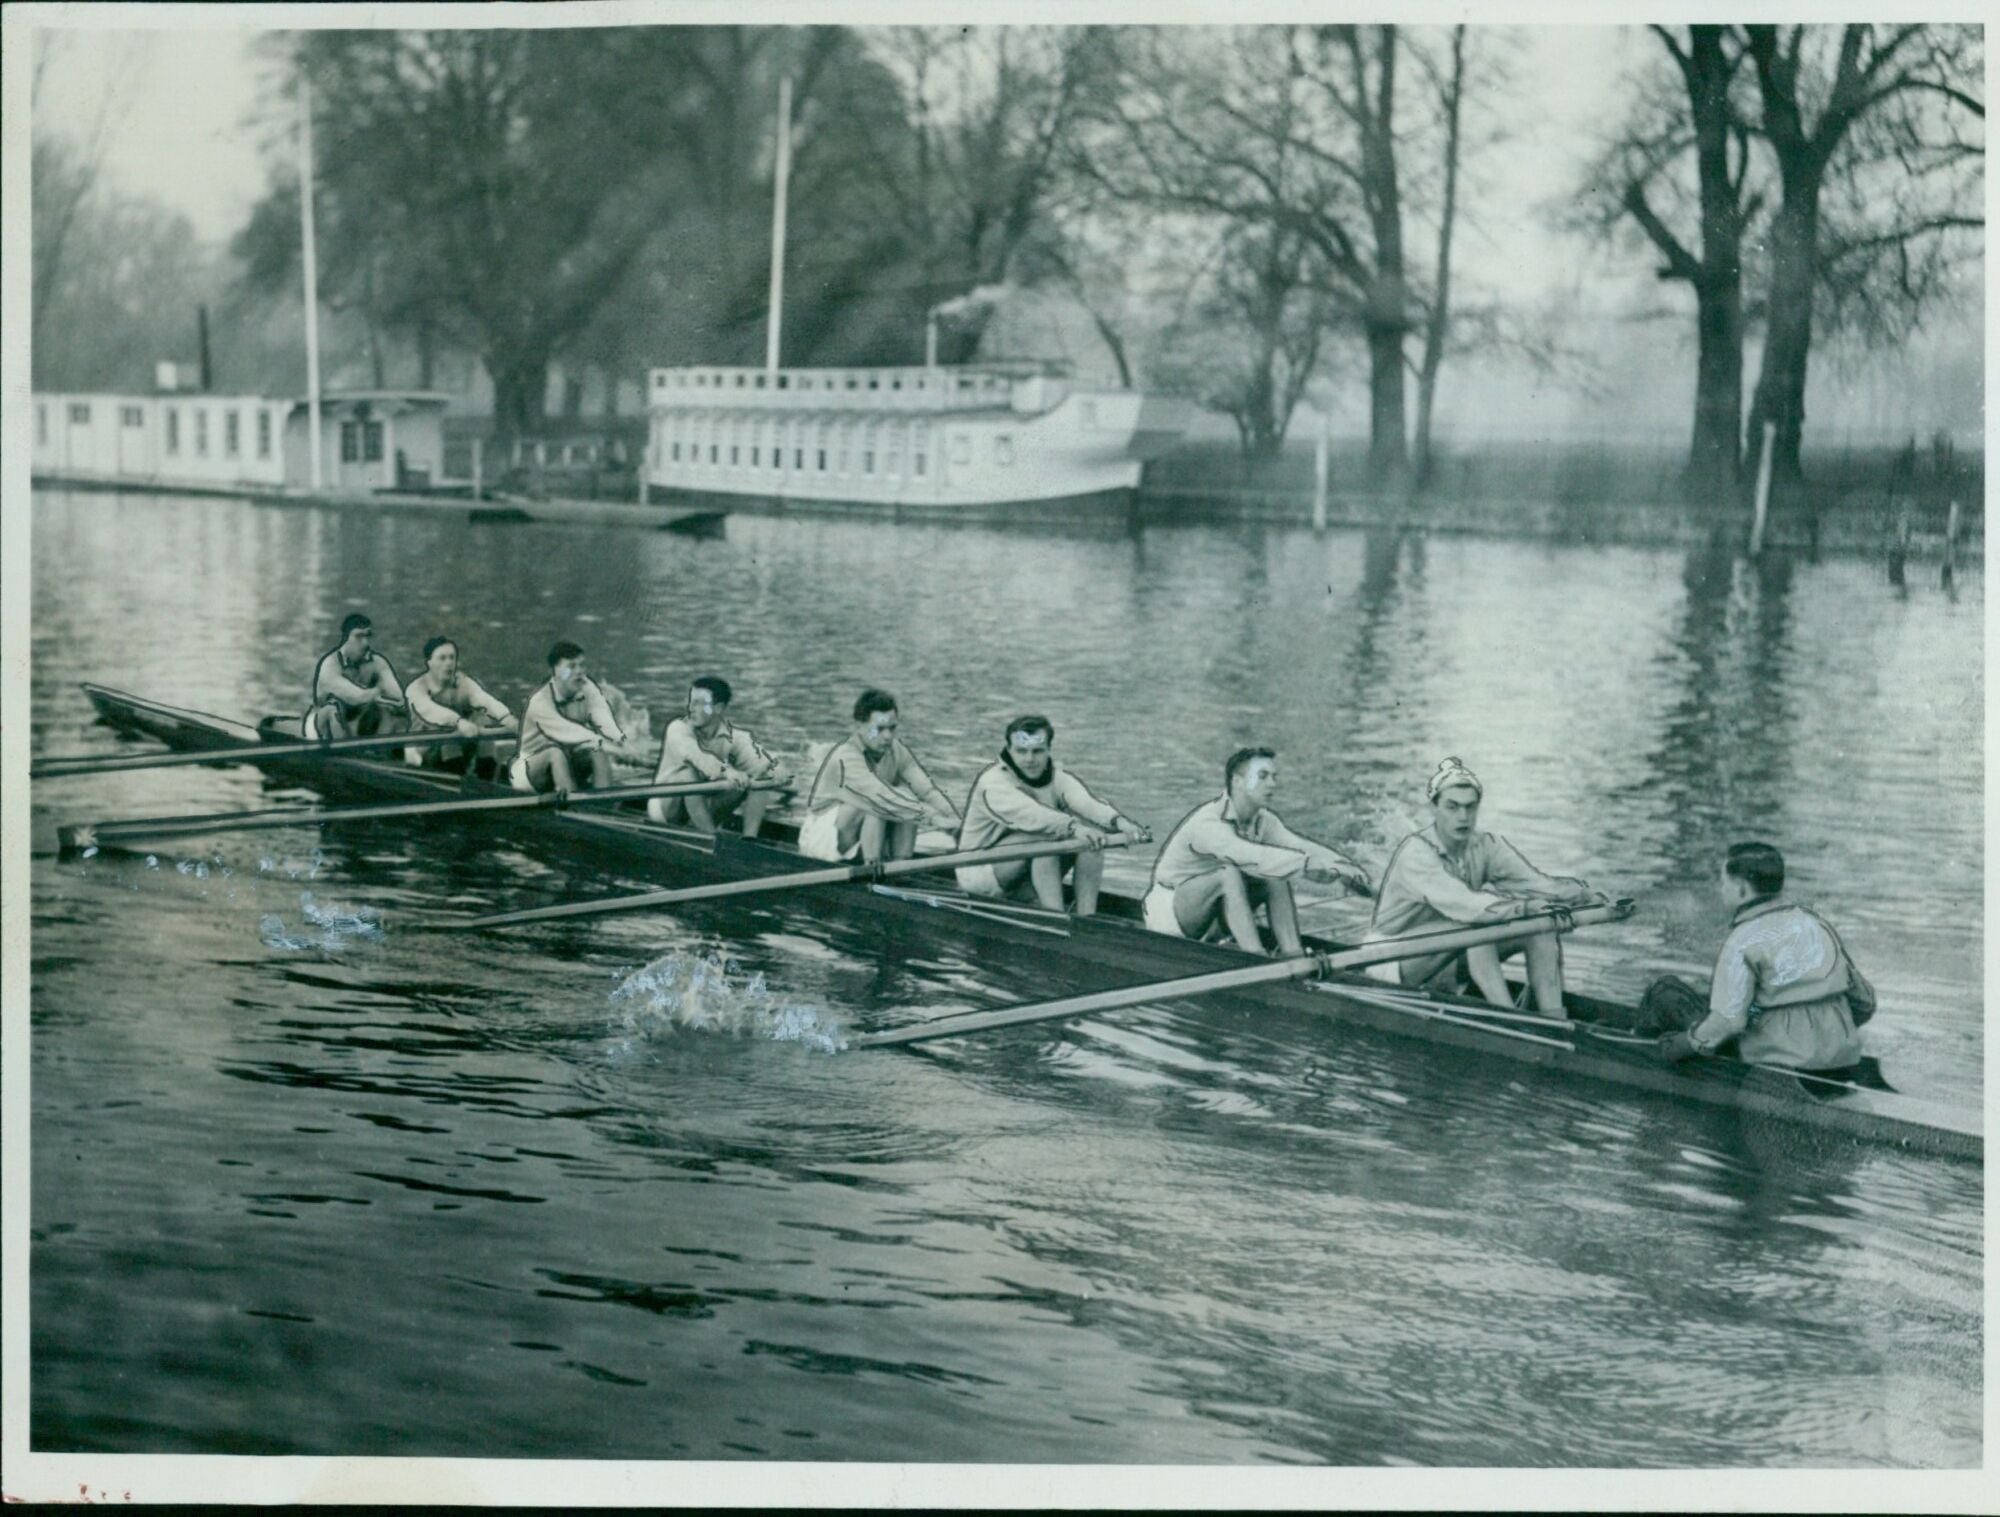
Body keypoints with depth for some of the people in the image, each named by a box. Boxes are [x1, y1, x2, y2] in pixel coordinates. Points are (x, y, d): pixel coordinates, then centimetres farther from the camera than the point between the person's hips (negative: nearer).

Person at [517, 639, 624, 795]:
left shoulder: (587, 688, -7)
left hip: (569, 765, 5)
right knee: (556, 753, -35)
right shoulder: (540, 701, -24)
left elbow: (602, 716, -26)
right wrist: (601, 742, -56)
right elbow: (567, 732, -40)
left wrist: (620, 739, -49)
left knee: (598, 753, -24)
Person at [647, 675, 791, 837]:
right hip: (667, 806, -3)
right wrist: (726, 771, -58)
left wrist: (777, 772, -47)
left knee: (759, 779, -14)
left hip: (707, 807, 3)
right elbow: (695, 756, -40)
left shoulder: (735, 736, -9)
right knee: (688, 771, -34)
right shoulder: (678, 728, -19)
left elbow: (765, 764, -22)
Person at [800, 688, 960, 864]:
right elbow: (880, 795, -40)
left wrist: (955, 821, -30)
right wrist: (929, 814, -47)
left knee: (907, 797, -15)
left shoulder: (897, 750, -7)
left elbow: (926, 788, -15)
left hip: (864, 840, 7)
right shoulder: (846, 757, -28)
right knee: (875, 803, -30)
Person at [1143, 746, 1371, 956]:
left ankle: (1294, 958, -18)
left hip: (1211, 920, 8)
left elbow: (1299, 845, -18)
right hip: (1169, 910, -8)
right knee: (1229, 872, -34)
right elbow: (1252, 857, -43)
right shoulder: (1208, 822, -28)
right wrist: (1309, 863, -50)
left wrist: (1343, 866, -35)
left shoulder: (1264, 821, -3)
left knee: (1277, 877, -11)